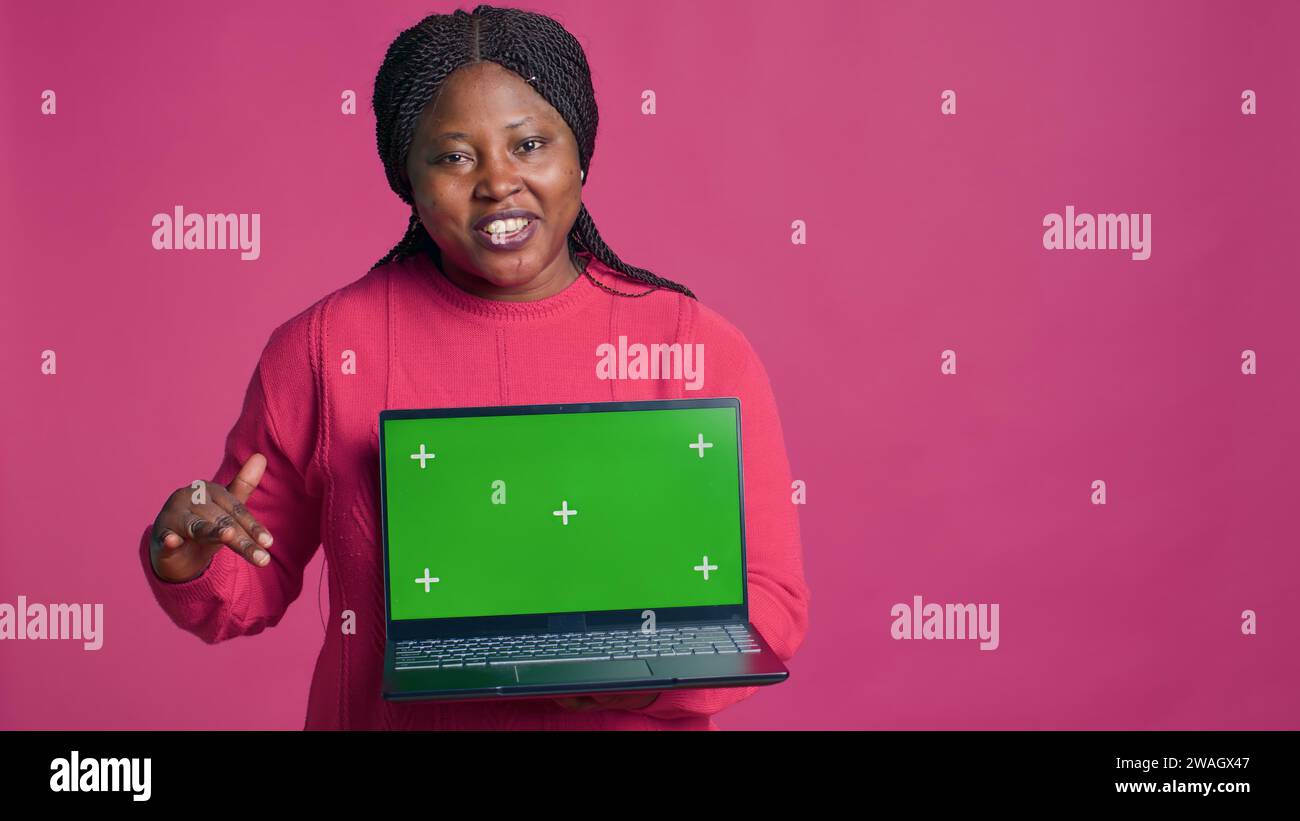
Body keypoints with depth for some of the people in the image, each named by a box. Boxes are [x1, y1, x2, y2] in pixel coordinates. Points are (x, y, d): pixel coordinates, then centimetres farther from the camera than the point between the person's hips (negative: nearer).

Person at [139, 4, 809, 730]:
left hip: (628, 714, 0)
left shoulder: (702, 349, -10)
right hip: (387, 715, 1)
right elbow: (254, 589, 1)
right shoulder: (321, 349, -8)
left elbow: (771, 599, -7)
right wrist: (188, 563, -18)